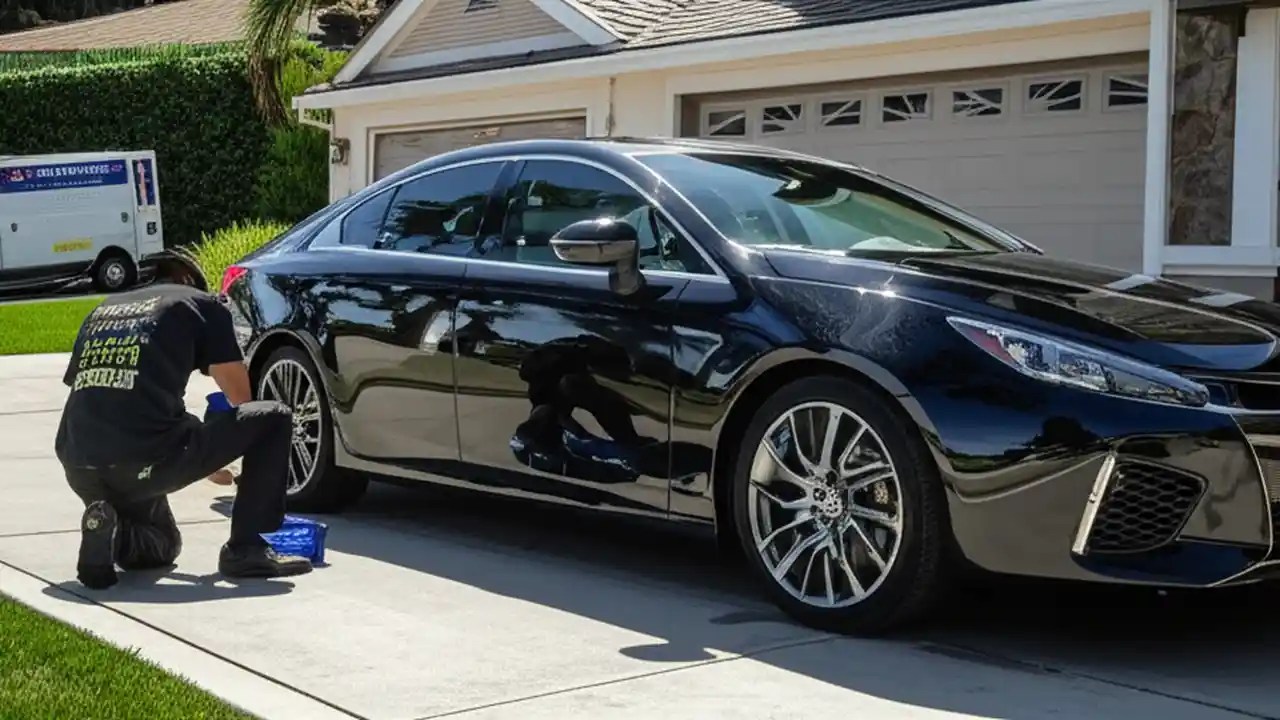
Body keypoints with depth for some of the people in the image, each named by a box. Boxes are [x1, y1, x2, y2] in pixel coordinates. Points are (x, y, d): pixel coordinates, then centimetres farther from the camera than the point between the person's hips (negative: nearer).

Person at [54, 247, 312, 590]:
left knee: (161, 546, 34)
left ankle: (110, 529, 1)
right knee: (273, 419, 11)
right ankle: (246, 549, 5)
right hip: (144, 461, -7)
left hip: (79, 468, 7)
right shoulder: (201, 304, 11)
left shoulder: (102, 311, 26)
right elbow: (241, 401, 12)